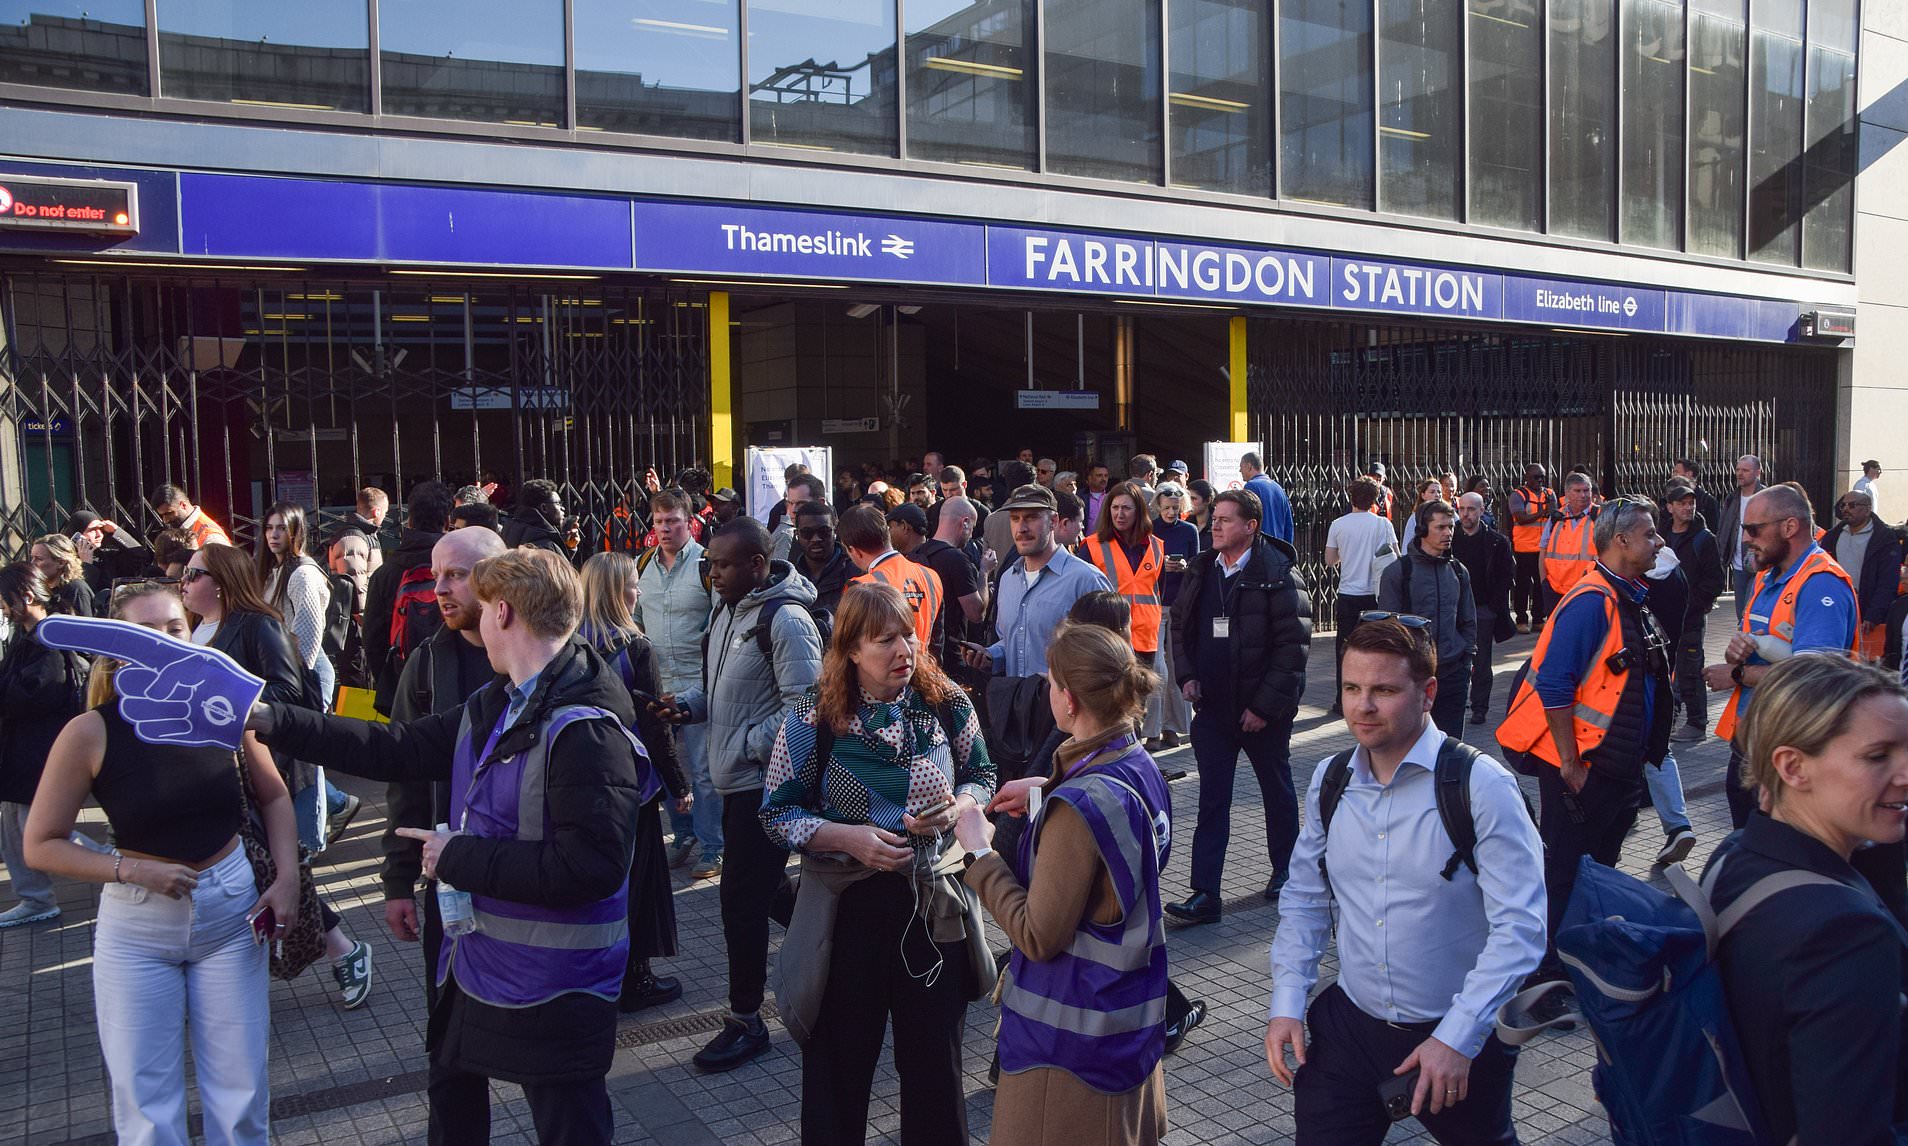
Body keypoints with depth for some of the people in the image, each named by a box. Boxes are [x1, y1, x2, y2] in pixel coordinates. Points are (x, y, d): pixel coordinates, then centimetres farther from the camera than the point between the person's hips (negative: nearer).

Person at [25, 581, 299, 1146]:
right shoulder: (91, 732, -12)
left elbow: (274, 798, 8)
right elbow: (41, 845, -5)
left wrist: (287, 878, -2)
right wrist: (132, 870, -17)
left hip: (231, 913, 2)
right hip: (137, 931, -1)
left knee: (242, 1097, 10)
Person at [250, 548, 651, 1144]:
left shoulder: (587, 732, -28)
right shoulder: (490, 708, 4)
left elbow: (591, 866, -33)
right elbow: (400, 749, 10)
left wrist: (460, 859, -22)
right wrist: (270, 720, 8)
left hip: (551, 987, -10)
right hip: (474, 957, 10)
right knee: (452, 1097, 30)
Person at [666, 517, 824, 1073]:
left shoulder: (786, 619, -19)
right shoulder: (725, 609, 11)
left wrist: (745, 746, -19)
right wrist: (685, 703, 2)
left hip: (764, 781, -9)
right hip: (736, 778, 9)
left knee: (742, 900, -2)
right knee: (764, 887, 20)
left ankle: (746, 1020, 12)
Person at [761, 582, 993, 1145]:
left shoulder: (948, 706, -4)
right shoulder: (813, 719, -10)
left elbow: (982, 777, 9)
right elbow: (777, 813, -5)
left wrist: (957, 807, -13)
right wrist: (847, 838, -20)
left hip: (934, 903, 2)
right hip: (847, 907, -2)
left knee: (936, 1057, 17)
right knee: (839, 1062, 14)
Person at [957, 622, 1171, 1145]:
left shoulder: (1079, 804, -28)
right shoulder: (1141, 768, -2)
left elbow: (1038, 936, -24)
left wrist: (980, 852, -15)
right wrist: (1047, 791, 9)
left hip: (1072, 1034, -8)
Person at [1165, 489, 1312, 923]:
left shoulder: (1279, 575, -13)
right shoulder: (1201, 570, 4)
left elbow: (1293, 644, -15)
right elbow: (1180, 624, 15)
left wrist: (1265, 705, -17)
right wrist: (1187, 675, 1)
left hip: (1264, 708, -4)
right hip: (1213, 705, 4)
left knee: (1277, 789, 16)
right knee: (1212, 798, 2)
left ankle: (1285, 870, 36)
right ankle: (1205, 894, 3)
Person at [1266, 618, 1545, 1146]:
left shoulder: (1482, 785, -17)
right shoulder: (1328, 781, -1)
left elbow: (1520, 928, -19)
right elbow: (1304, 900, 7)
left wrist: (1457, 1038, -23)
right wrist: (1287, 1003, -4)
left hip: (1461, 1040, -3)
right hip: (1349, 1025, 3)